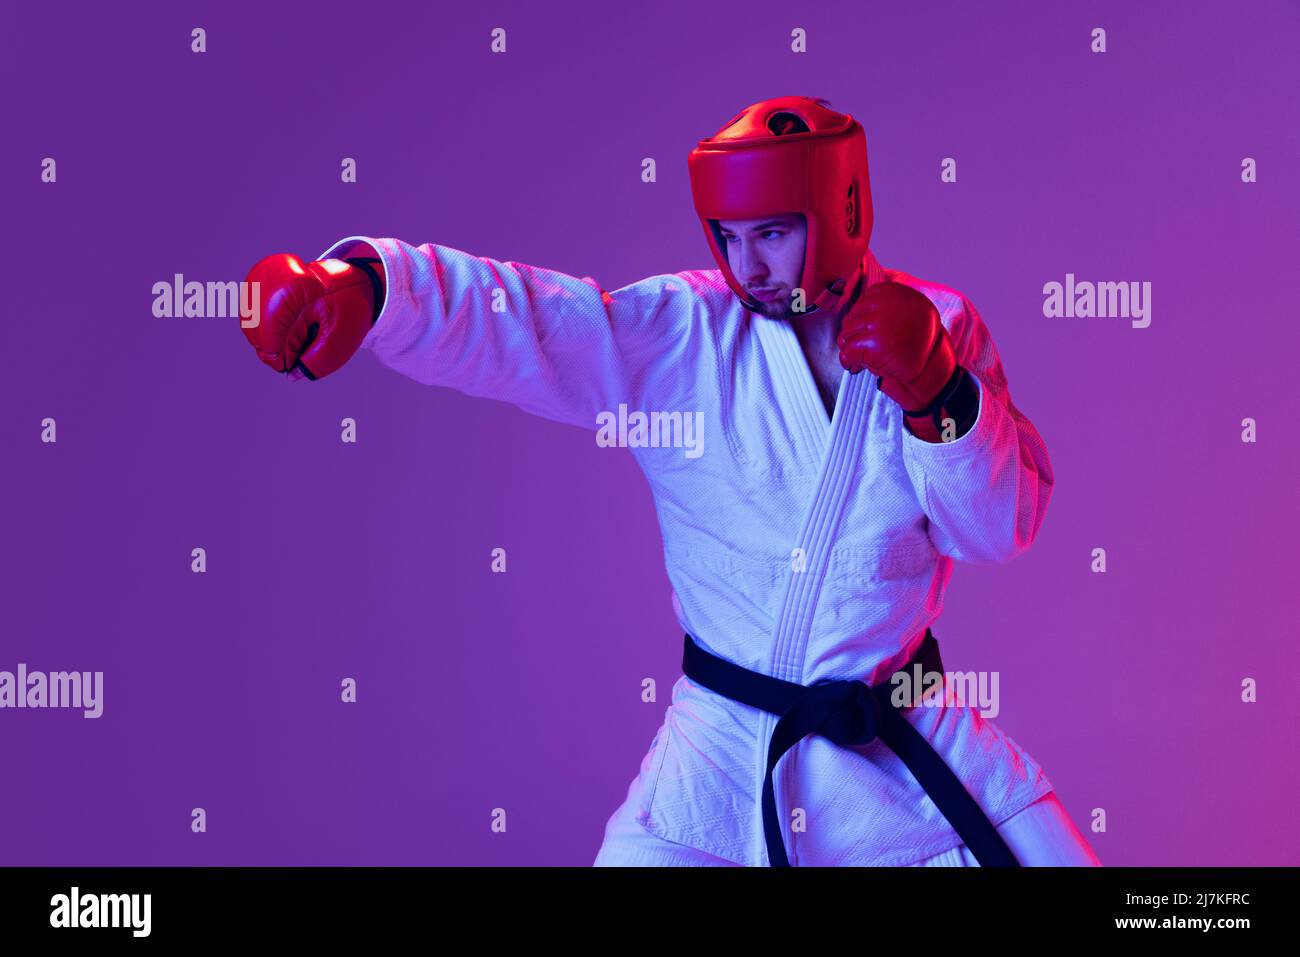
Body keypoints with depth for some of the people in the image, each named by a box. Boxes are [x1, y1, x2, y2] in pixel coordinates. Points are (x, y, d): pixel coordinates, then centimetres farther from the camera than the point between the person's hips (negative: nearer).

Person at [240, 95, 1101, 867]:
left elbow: (1006, 526, -4)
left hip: (909, 744, 2)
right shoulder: (680, 334, -8)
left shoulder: (934, 326, -3)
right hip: (723, 751, -1)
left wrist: (938, 393, -20)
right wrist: (362, 282, -39)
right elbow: (507, 318, -20)